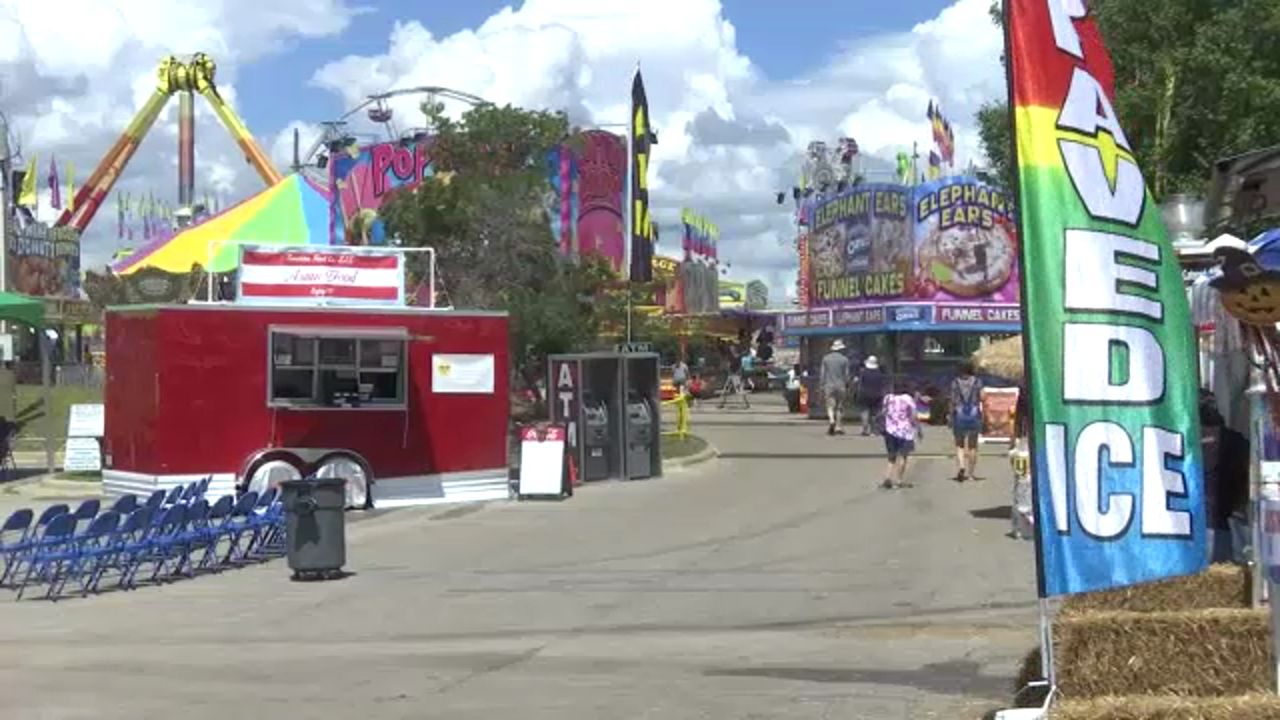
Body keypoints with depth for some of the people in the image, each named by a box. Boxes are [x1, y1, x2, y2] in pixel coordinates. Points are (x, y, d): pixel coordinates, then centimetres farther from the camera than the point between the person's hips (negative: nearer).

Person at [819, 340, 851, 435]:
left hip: (829, 385, 0)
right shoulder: (844, 359, -1)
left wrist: (822, 385, 7)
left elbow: (822, 373, 3)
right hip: (840, 386, 0)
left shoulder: (825, 358, 4)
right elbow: (846, 375, 1)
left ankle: (831, 420, -28)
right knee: (839, 407, 8)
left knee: (830, 406, -2)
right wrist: (847, 386, 11)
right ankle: (838, 426, 8)